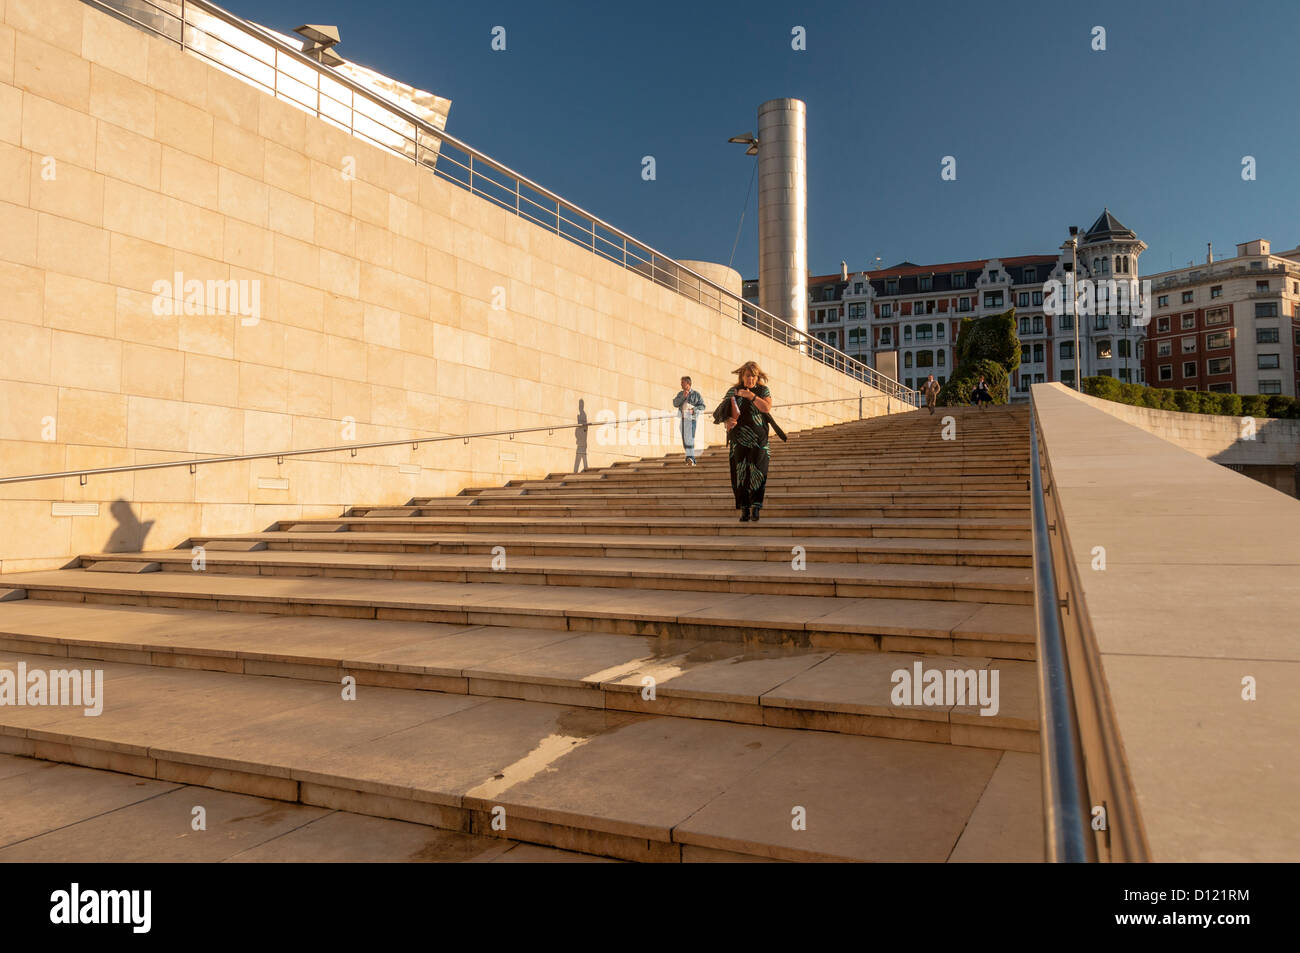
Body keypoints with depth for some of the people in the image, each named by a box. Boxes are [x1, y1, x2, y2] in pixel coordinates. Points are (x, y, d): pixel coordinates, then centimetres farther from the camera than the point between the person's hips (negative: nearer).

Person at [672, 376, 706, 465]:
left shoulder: (696, 394, 4)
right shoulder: (680, 393, 16)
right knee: (684, 439, 6)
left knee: (690, 438, -19)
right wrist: (683, 397, -7)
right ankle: (692, 460, 15)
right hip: (682, 419, 5)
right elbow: (675, 404, 3)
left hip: (691, 418, -5)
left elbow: (702, 406, 1)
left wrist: (693, 410, -14)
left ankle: (690, 458, -27)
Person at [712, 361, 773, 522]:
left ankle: (755, 507, -13)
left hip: (758, 439, -1)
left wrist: (751, 396, -14)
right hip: (738, 439, 1)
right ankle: (744, 509, 0)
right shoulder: (733, 392, 12)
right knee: (740, 473, -4)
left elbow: (766, 407, -7)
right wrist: (728, 420, -13)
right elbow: (724, 413, 9)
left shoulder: (763, 391, 10)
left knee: (757, 471, -13)